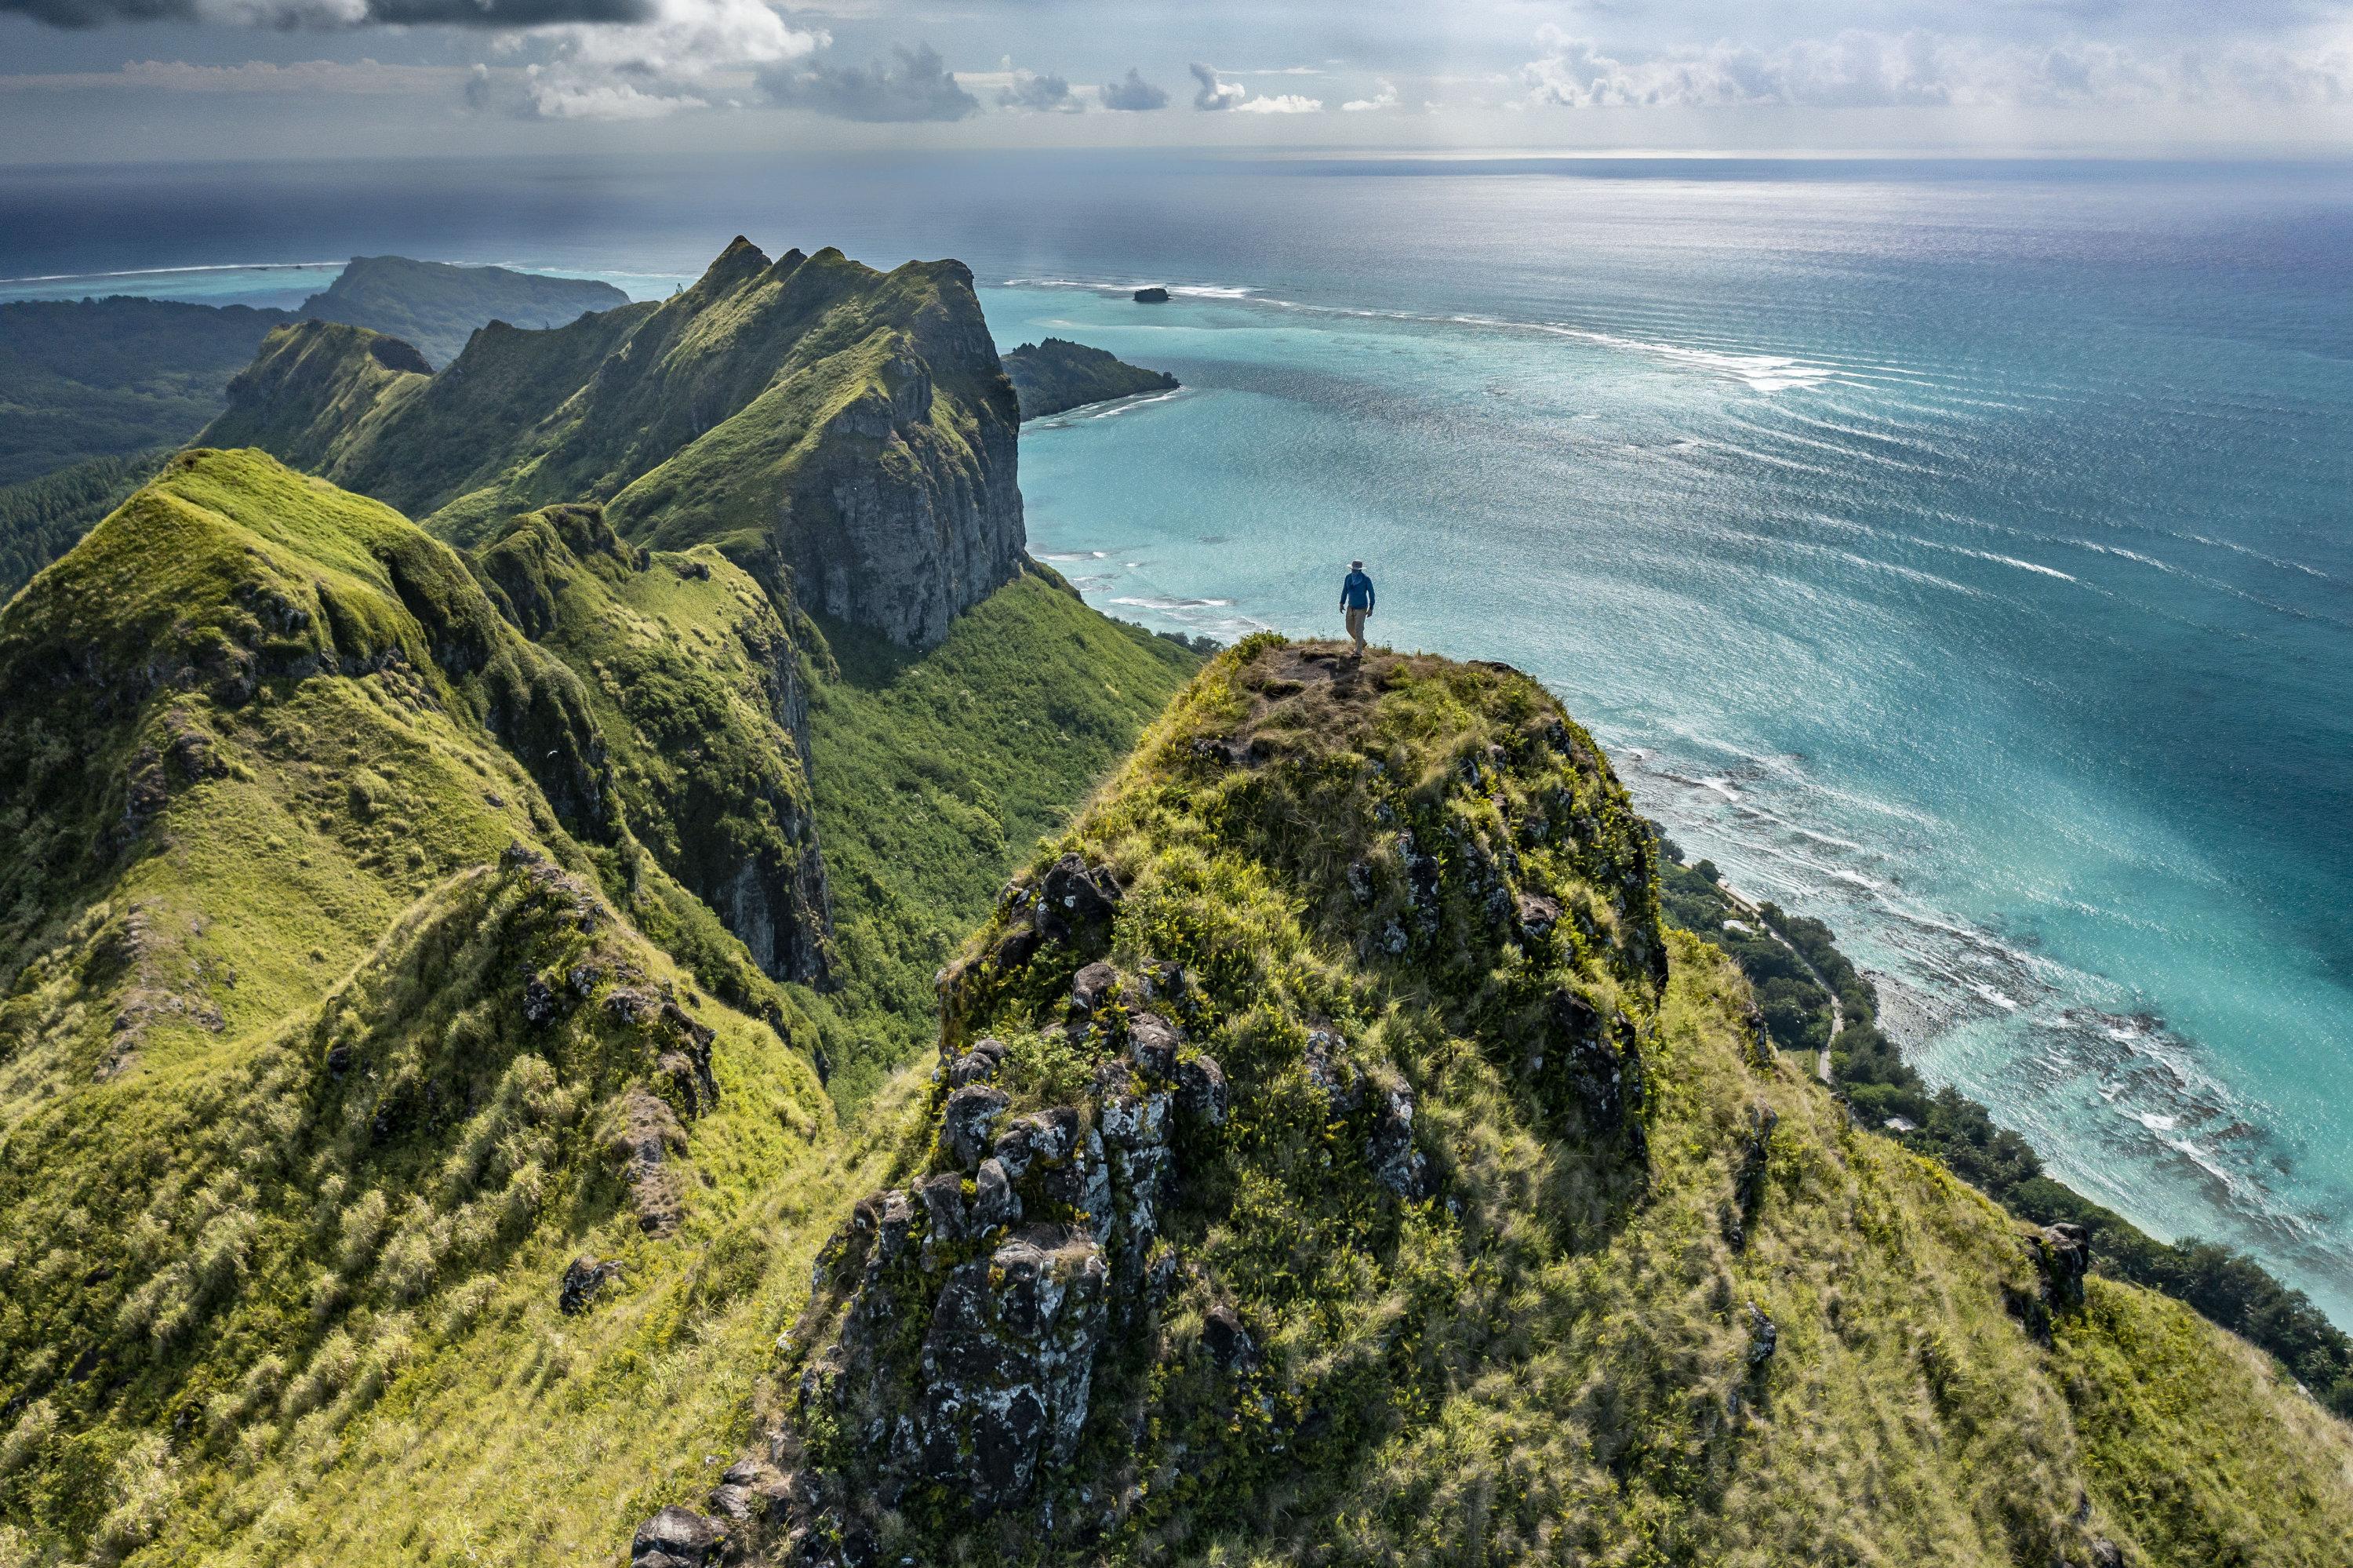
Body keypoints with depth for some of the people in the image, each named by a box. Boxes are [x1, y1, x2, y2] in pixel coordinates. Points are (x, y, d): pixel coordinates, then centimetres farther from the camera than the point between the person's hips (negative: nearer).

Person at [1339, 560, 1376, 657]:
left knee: (1358, 630, -12)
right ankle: (1362, 643, 38)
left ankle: (1359, 652, -6)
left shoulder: (1366, 579, -15)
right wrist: (1342, 603, 6)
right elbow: (1345, 591, 11)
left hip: (1361, 608, -6)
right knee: (1350, 629, 14)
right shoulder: (1348, 578, -1)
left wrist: (1371, 608, -12)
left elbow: (1371, 594, -10)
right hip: (1351, 607, 6)